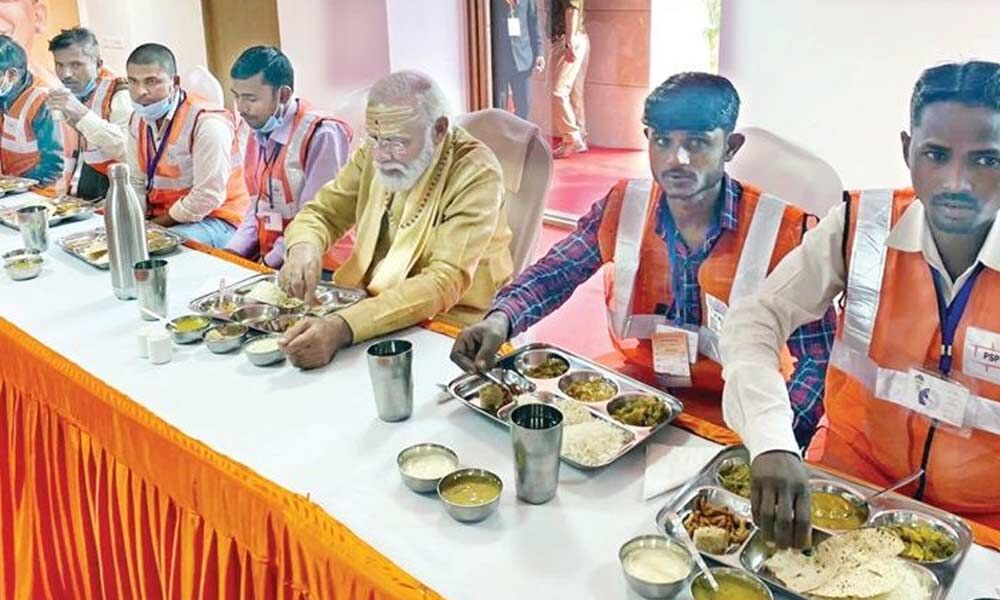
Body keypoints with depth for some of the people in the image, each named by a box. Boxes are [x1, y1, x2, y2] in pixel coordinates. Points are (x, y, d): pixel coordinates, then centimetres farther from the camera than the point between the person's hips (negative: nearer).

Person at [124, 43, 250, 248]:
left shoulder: (206, 122, -19)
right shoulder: (138, 120, 8)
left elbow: (208, 197, -22)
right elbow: (137, 182, 13)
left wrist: (155, 225, -14)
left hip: (213, 219, -7)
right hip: (158, 218, 7)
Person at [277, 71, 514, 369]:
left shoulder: (476, 174, -20)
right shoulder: (374, 152, -2)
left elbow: (445, 283, -28)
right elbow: (322, 212, 7)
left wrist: (343, 327, -40)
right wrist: (303, 246, -19)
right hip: (371, 305, 6)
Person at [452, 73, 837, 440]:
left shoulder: (783, 232, -14)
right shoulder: (621, 206, -4)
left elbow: (819, 356, -12)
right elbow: (552, 275, 3)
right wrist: (500, 320, -19)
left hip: (731, 415, -3)